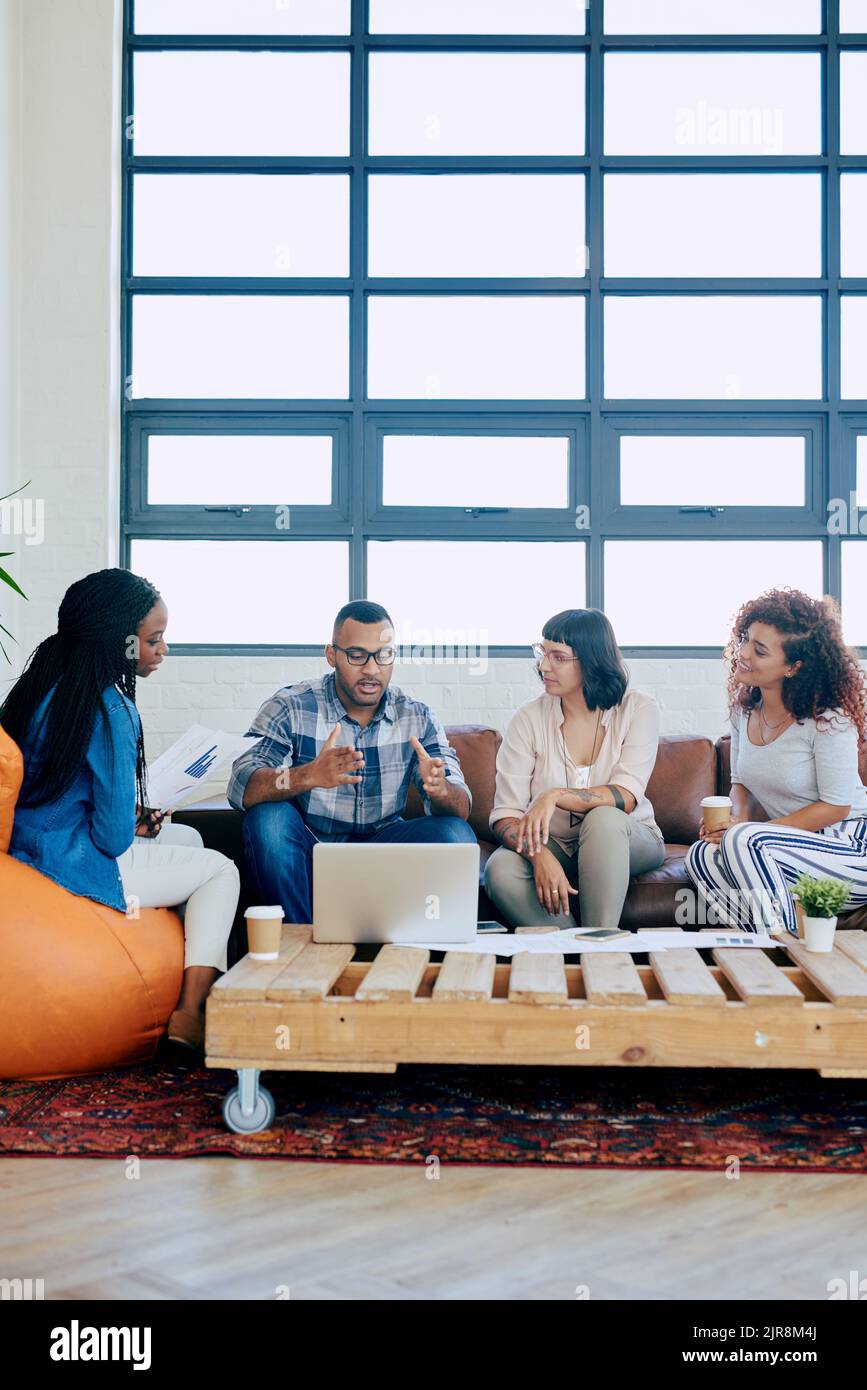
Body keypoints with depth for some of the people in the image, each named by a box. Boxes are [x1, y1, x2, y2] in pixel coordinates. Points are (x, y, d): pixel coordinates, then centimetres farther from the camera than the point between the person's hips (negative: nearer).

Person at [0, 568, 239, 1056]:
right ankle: (191, 1014, -2)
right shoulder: (111, 710, -23)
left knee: (188, 837, 25)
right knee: (222, 870, 4)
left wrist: (134, 817, 13)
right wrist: (135, 827, 2)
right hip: (73, 864, -9)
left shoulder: (44, 681, 5)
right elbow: (114, 836, -21)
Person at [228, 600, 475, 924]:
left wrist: (440, 789, -33)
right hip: (308, 854, -2)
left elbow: (461, 808, -6)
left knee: (457, 836, -22)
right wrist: (309, 775, -44)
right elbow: (242, 789, -23)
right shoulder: (290, 709, -9)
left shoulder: (417, 718, 1)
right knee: (269, 818, -31)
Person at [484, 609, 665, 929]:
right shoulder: (529, 718, -7)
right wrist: (540, 855, -33)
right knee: (500, 871, -31)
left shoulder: (638, 709, -9)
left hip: (628, 840, -1)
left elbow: (626, 797, -21)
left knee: (603, 818, -36)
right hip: (553, 844, 1)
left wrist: (555, 796, -36)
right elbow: (504, 815, -13)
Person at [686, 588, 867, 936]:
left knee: (742, 841, -30)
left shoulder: (827, 720, -17)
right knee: (702, 854, -20)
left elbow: (836, 806, -16)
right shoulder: (744, 709, 5)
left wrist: (743, 830, -19)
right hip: (797, 850, 7)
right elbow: (740, 781, 15)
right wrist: (737, 818, -9)